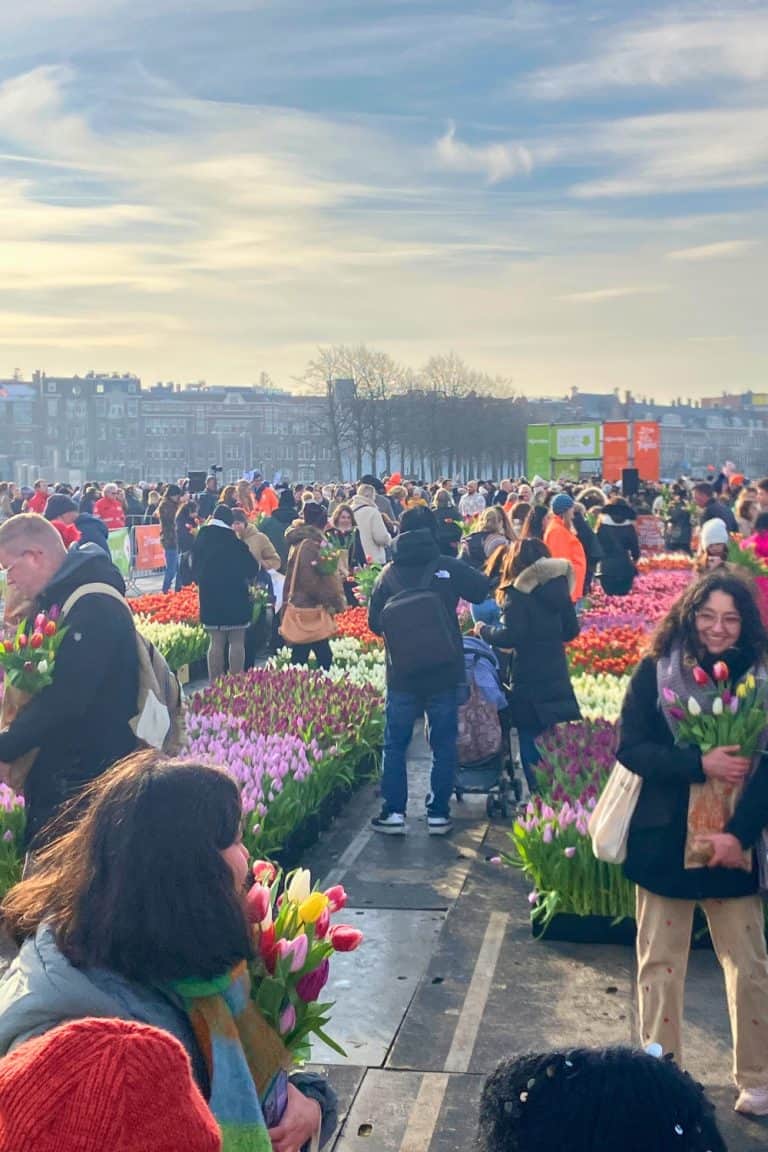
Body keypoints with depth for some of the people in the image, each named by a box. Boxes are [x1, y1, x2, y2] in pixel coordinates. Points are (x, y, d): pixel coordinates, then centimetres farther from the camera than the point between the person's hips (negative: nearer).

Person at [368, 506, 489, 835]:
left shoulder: (389, 574, -2)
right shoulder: (448, 567, -7)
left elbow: (374, 623, 3)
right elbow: (485, 591, -6)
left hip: (402, 675, 1)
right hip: (444, 673, -1)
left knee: (395, 744, 11)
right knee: (443, 745, 10)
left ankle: (394, 812, 10)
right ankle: (438, 813, 11)